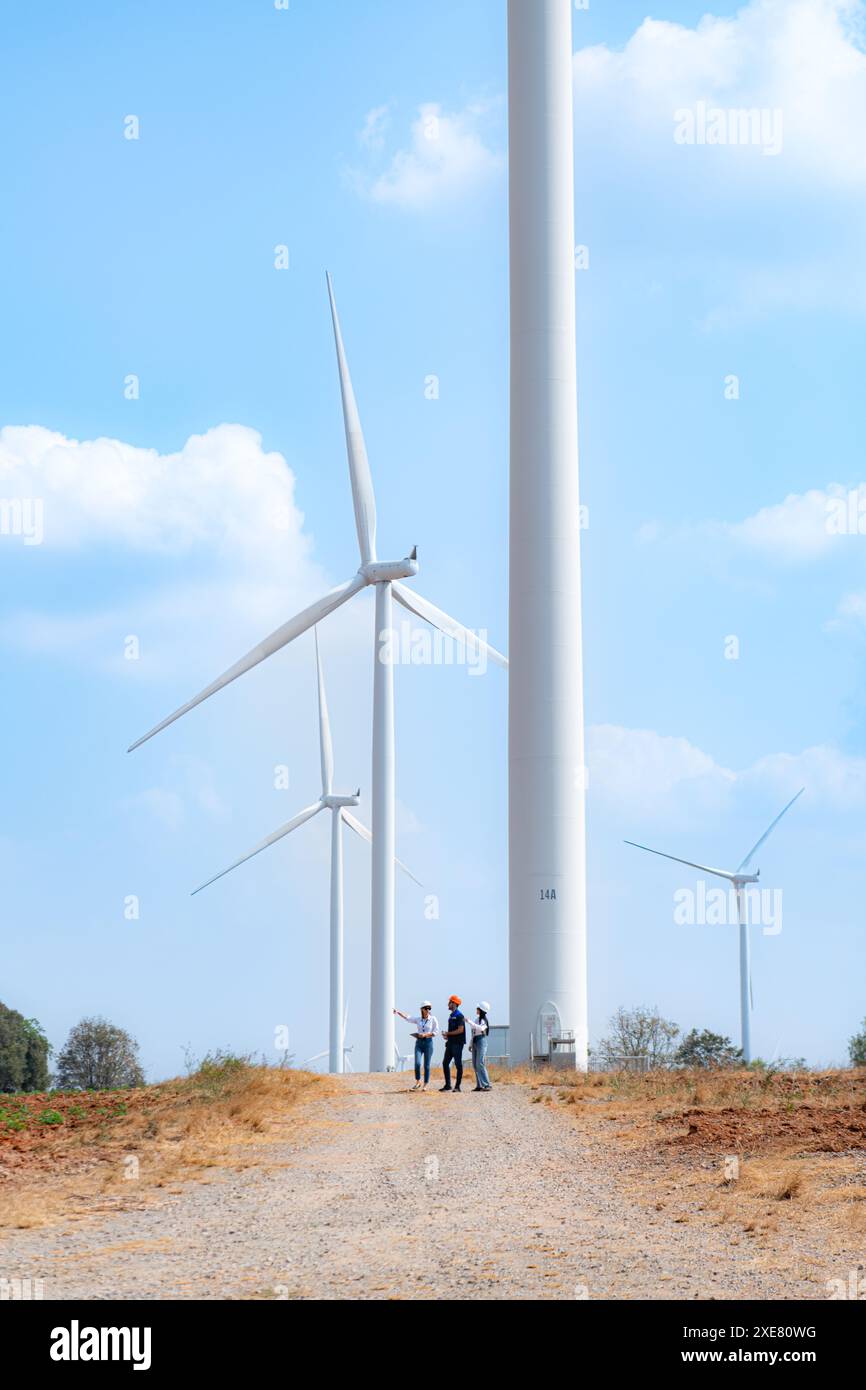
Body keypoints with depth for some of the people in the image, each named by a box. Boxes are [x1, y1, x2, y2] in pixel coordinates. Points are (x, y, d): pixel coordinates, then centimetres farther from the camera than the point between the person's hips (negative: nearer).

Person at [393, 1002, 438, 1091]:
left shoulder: (433, 1019, -2)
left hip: (428, 1042, -2)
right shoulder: (417, 1019, 6)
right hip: (419, 1042, 2)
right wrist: (398, 1012, -13)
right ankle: (418, 1082, 8)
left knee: (426, 1065, 1)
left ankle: (426, 1085, 12)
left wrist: (425, 1035, -16)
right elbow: (407, 1017, 0)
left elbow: (435, 1032, -4)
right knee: (417, 1063, -11)